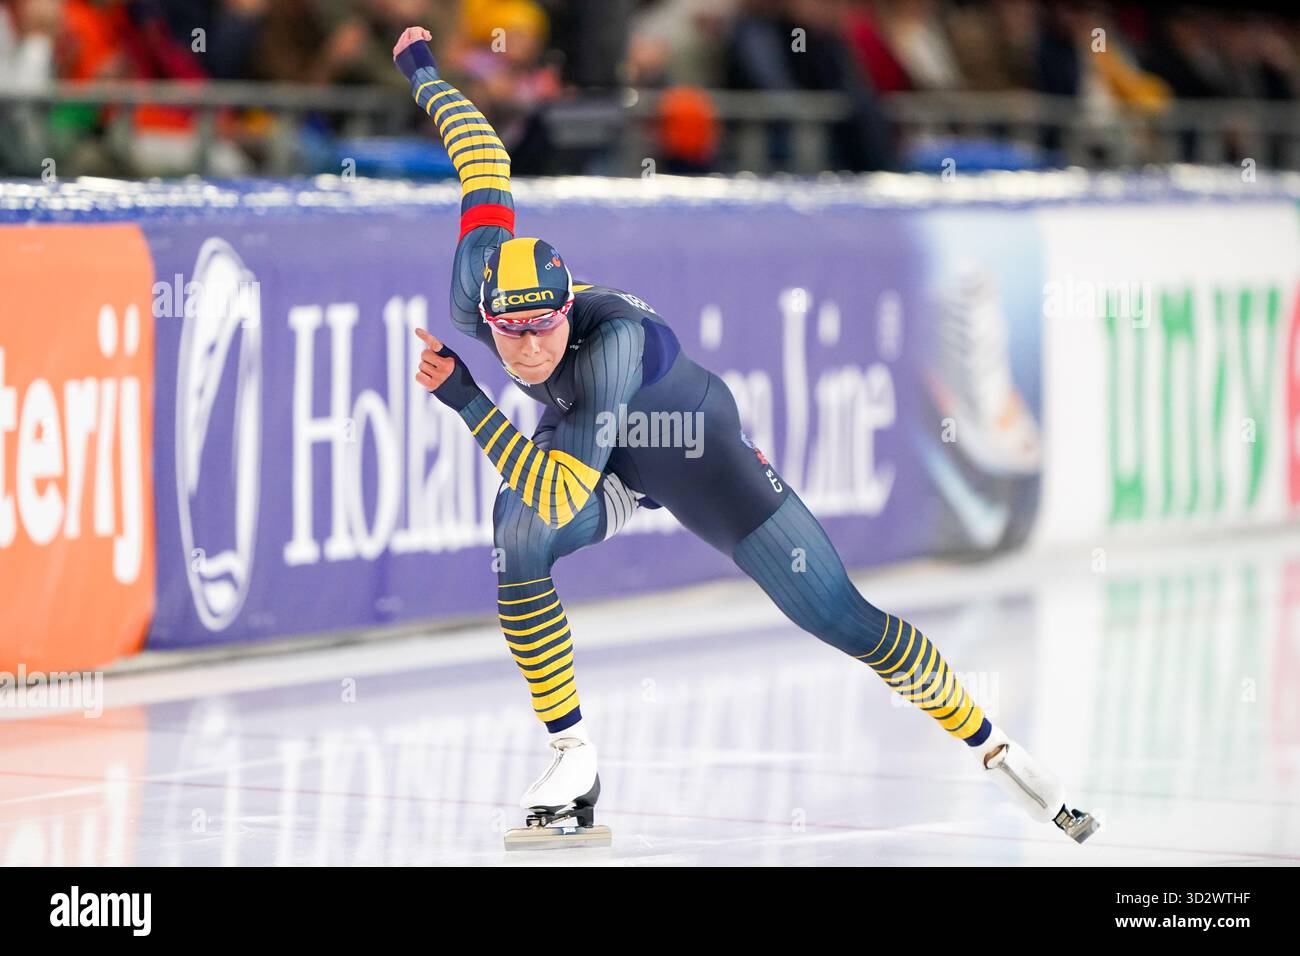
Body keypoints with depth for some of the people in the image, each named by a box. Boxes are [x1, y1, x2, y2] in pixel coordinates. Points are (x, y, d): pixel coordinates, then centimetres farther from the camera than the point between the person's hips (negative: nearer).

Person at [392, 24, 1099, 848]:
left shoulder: (612, 339, -44)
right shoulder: (479, 286, -28)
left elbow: (557, 494, -48)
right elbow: (483, 157, -12)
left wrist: (463, 400, -51)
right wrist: (422, 75, 3)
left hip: (701, 454, -4)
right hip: (594, 447, 5)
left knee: (839, 618, -6)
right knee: (518, 541, -28)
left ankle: (990, 745, 12)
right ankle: (575, 762, -14)